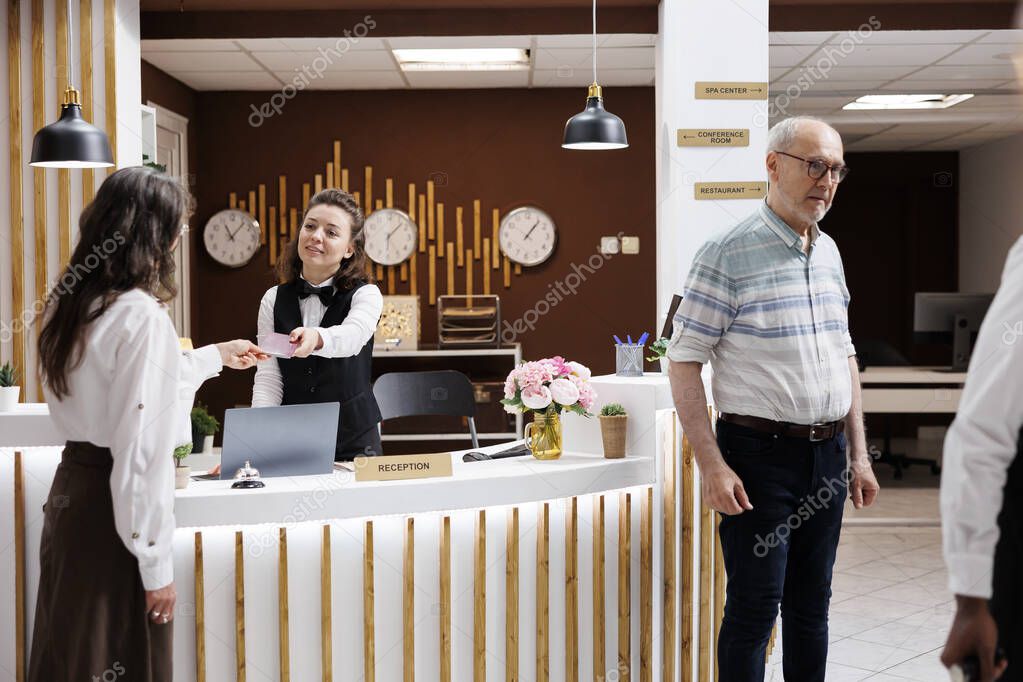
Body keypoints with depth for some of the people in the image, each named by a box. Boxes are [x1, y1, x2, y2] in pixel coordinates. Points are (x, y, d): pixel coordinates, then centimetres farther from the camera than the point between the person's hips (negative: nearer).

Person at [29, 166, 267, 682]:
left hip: (72, 486, 8)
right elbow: (142, 449, -23)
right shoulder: (142, 316, -20)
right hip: (112, 503, -8)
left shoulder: (70, 303, 7)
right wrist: (156, 564, -16)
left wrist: (214, 358, 34)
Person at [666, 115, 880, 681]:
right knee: (754, 608, 0)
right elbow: (683, 360, -13)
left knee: (811, 605, 15)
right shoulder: (728, 253, -11)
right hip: (760, 454, -6)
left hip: (827, 454, 6)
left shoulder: (829, 252, 11)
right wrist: (712, 466, -18)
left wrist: (858, 454, 13)